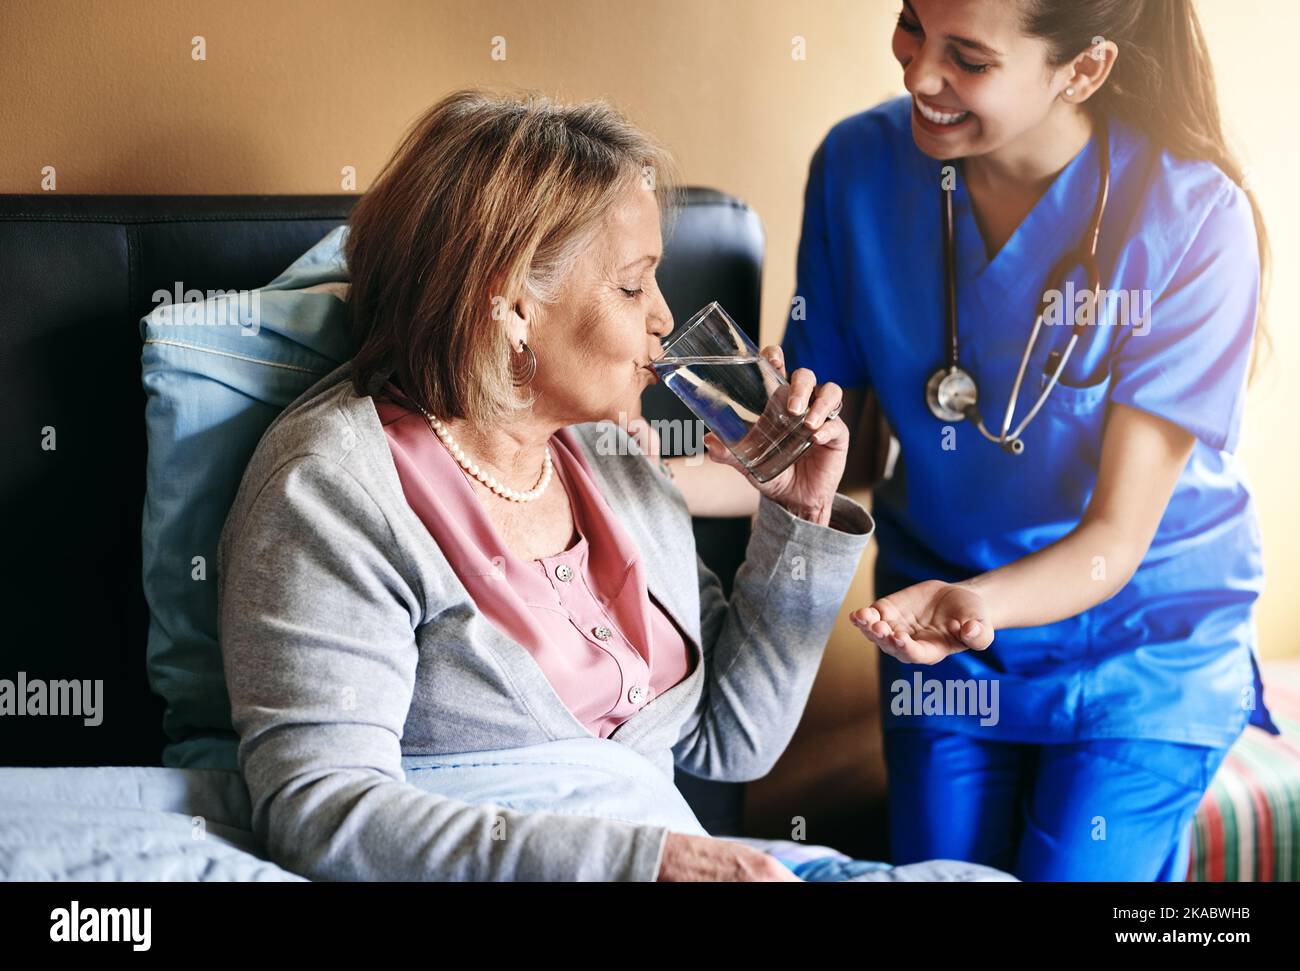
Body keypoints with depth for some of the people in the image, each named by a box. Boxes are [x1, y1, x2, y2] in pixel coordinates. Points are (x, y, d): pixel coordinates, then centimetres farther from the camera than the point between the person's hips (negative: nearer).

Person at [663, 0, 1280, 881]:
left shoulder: (1194, 219, -23)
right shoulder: (862, 164, -12)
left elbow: (1117, 535, -21)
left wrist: (979, 602, -40)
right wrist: (651, 484, -22)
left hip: (1140, 642, -3)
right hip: (942, 624, 3)